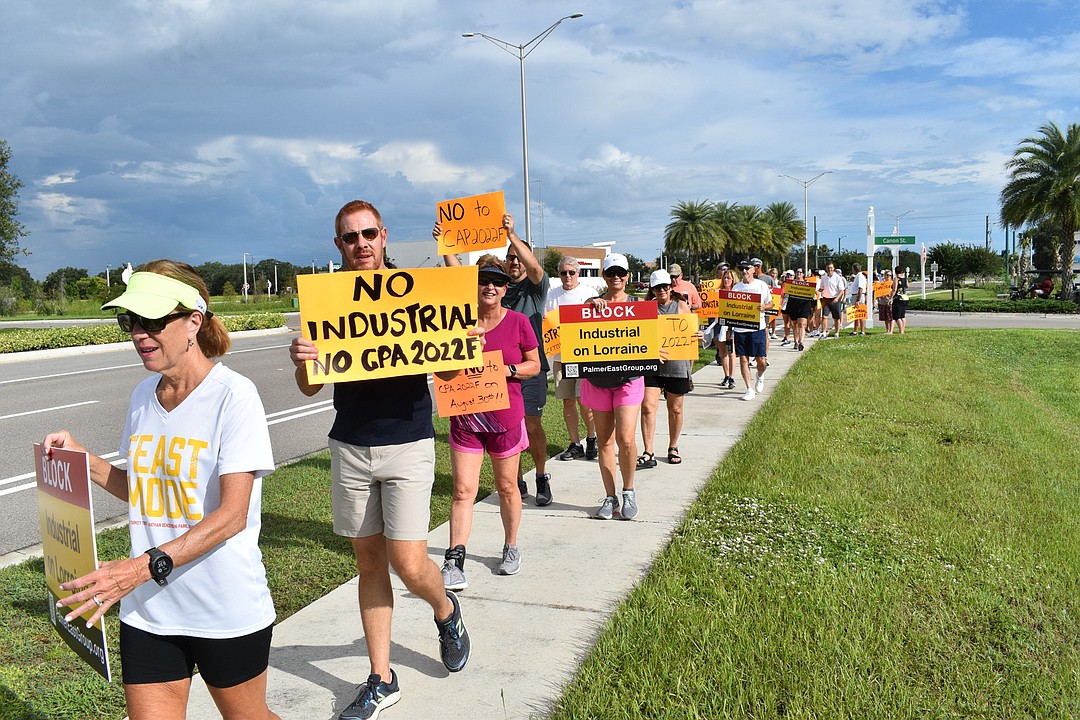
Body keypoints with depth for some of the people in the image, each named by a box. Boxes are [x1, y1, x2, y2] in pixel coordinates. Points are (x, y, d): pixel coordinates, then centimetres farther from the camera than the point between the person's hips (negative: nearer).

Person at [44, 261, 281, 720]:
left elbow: (232, 514, -20)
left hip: (226, 609, -5)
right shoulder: (144, 395, 5)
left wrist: (144, 567, -28)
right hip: (148, 610, 5)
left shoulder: (233, 395, -16)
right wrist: (81, 459, 2)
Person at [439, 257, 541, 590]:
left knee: (507, 487, 13)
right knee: (463, 490, -3)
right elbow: (441, 369, 6)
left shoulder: (517, 321, -2)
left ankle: (511, 547, 32)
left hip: (506, 417, -1)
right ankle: (454, 561, 0)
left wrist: (505, 369, -14)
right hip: (465, 416, 1)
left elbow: (534, 364, 2)